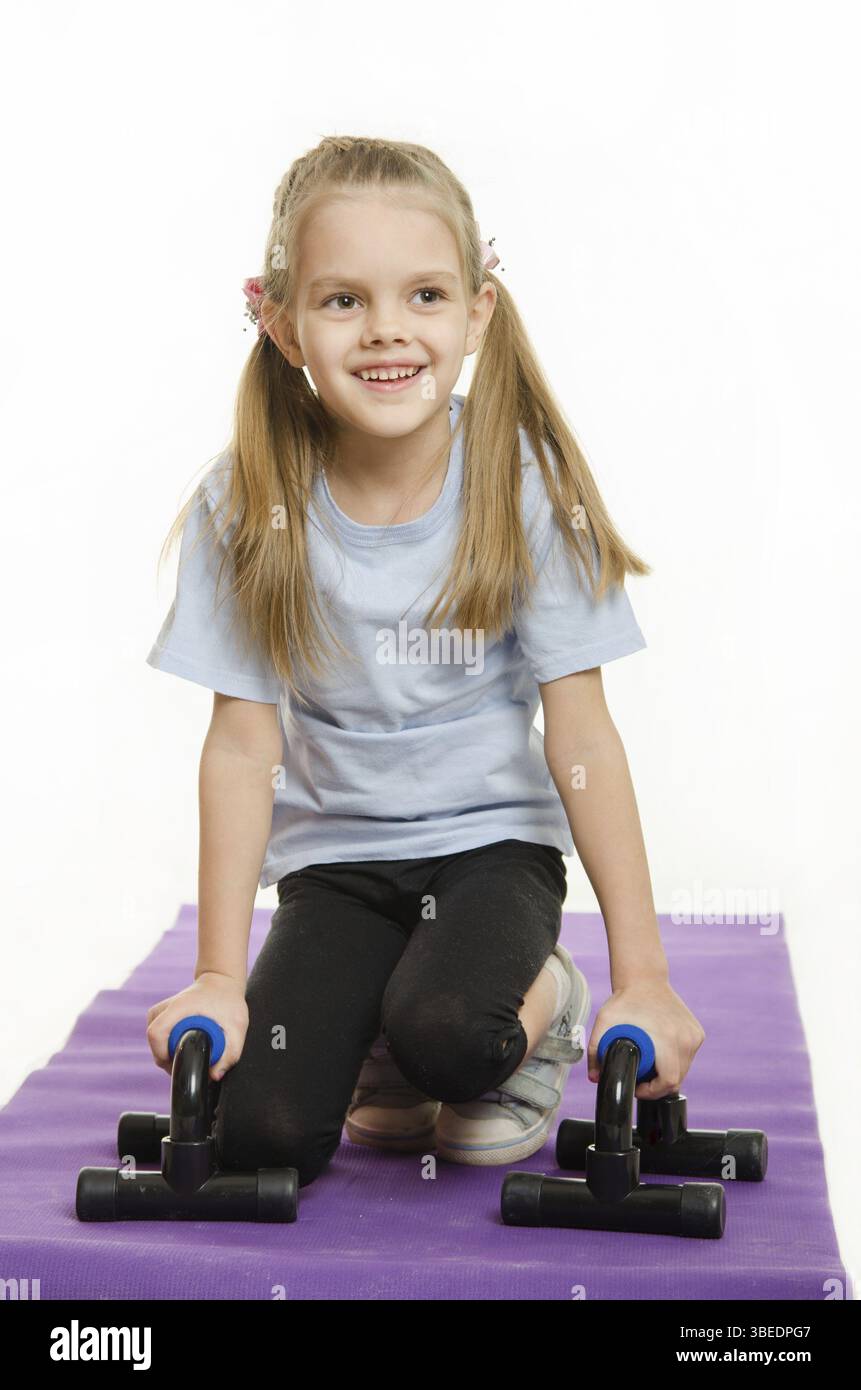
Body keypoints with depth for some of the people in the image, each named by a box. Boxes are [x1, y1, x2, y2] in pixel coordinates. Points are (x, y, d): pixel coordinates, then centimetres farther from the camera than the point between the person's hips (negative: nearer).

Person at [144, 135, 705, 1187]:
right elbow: (243, 746, -10)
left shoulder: (526, 485, -14)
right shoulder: (250, 505, -13)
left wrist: (643, 977, -15)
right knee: (257, 1134, -15)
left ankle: (538, 999, 6)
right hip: (333, 855, 1)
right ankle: (373, 1031, 17)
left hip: (491, 837, -1)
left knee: (444, 1035, -30)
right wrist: (219, 975, -12)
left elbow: (581, 734, -14)